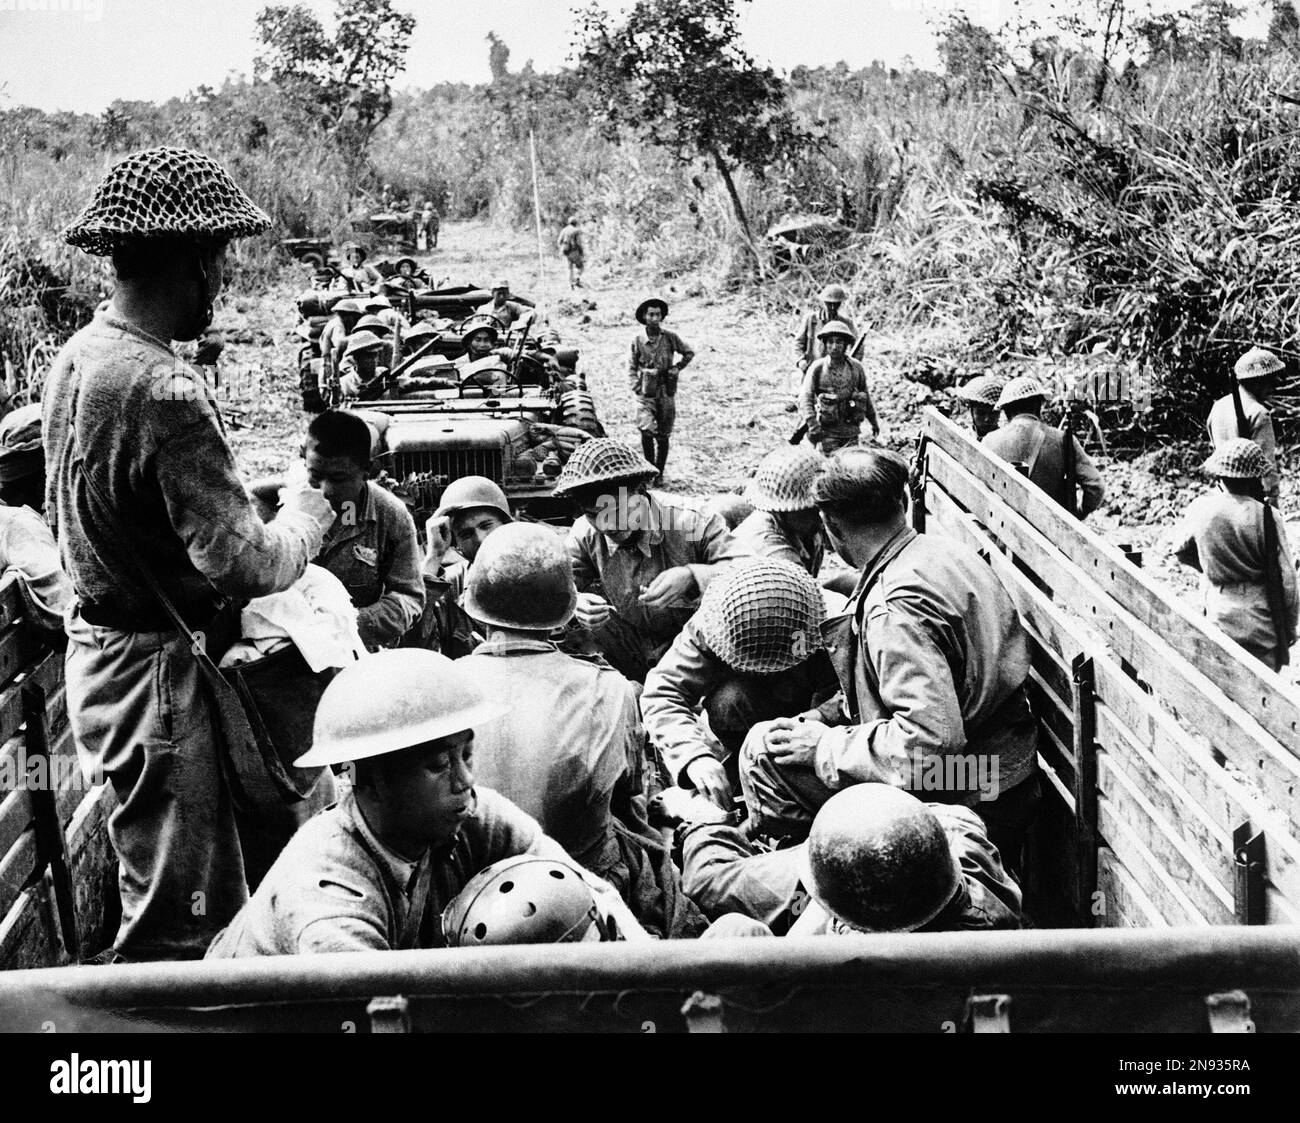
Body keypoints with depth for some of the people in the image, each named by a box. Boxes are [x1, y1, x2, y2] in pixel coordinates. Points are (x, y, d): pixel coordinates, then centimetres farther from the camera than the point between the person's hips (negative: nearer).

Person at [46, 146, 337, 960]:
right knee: (179, 923, 2)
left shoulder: (76, 359, 5)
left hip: (97, 646, 9)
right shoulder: (166, 391, -24)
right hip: (159, 671, -9)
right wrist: (306, 515, -6)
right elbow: (241, 562, -25)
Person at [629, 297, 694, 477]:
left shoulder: (670, 337, 0)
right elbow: (632, 368, 8)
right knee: (647, 431, -18)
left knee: (663, 436, 6)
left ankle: (659, 474, 18)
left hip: (667, 393, 1)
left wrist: (677, 367, 3)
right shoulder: (638, 341, 0)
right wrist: (637, 388, -4)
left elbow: (689, 353, 16)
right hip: (646, 394, -1)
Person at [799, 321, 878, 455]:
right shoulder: (818, 368, -6)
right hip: (827, 430, -3)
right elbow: (805, 398, -10)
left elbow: (866, 396, 17)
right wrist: (812, 425, -21)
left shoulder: (856, 368, 3)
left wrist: (873, 421, 24)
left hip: (851, 430, 3)